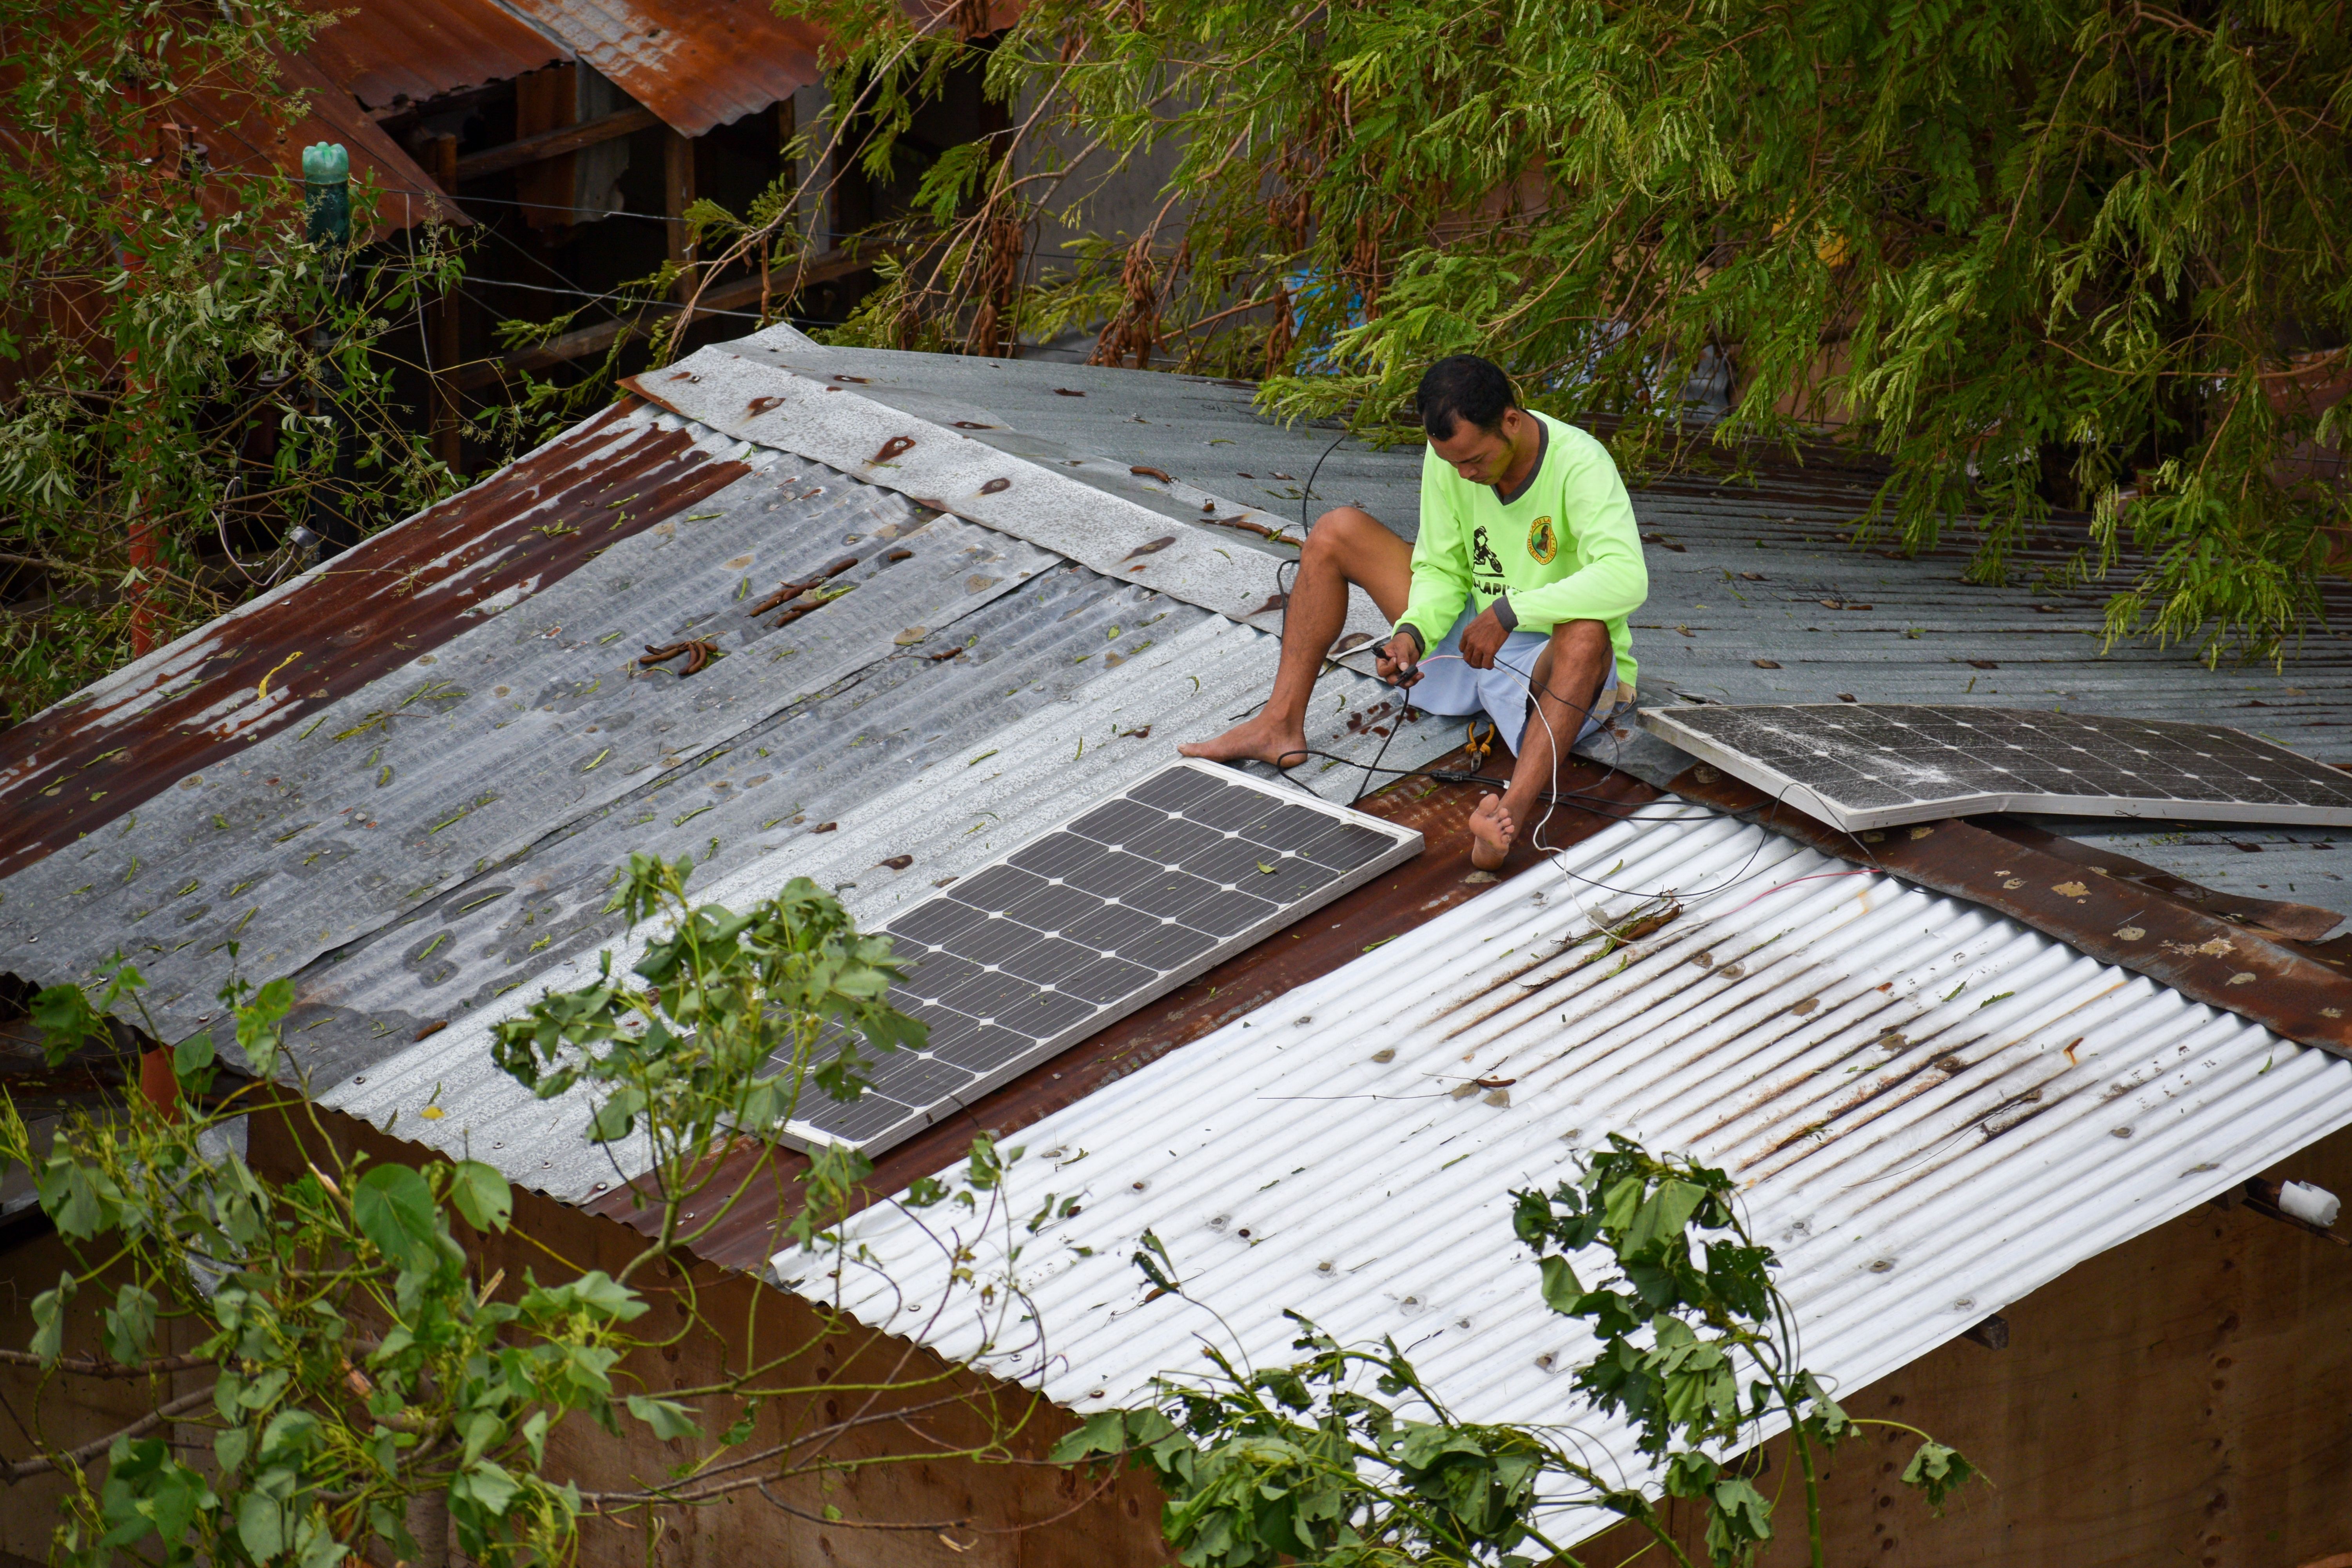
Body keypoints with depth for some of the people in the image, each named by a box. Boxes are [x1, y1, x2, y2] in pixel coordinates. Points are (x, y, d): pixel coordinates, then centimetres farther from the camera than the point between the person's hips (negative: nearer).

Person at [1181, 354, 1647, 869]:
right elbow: (1441, 570, 0)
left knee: (1585, 632, -44)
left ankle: (1515, 807, -65)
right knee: (1337, 530, -2)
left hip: (1549, 666, -6)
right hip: (1472, 640, 6)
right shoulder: (1450, 453, -9)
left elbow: (1627, 579, -41)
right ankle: (1281, 725, -8)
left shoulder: (1579, 464, -27)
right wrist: (1412, 632, -20)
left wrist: (1511, 612, -45)